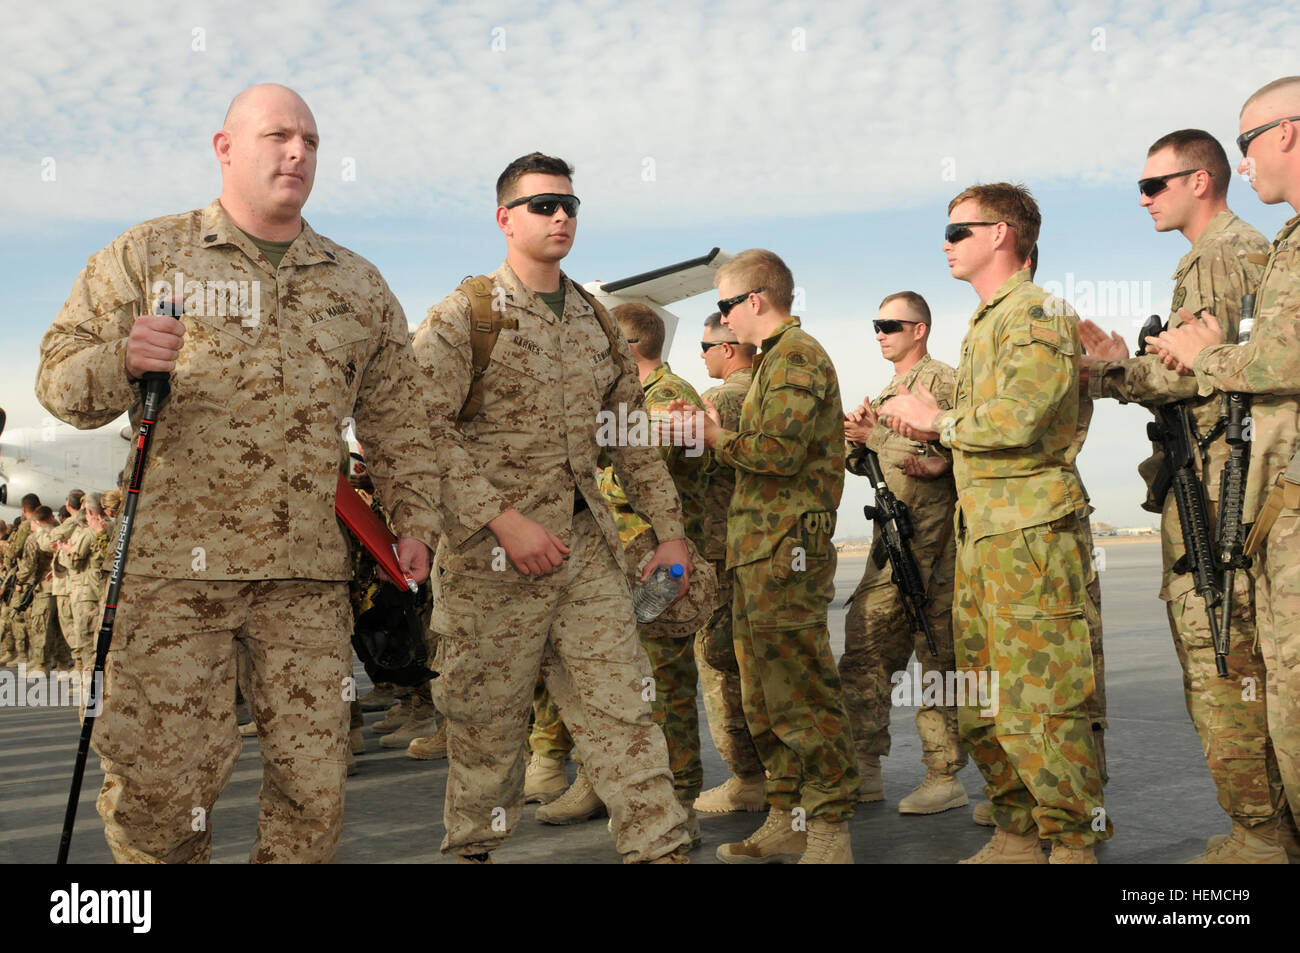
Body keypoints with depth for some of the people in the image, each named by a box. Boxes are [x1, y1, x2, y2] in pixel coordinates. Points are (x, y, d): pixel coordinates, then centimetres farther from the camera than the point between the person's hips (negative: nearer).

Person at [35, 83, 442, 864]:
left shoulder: (360, 285, 16)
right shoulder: (145, 256, 8)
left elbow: (399, 416, 18)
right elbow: (60, 379, 4)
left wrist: (416, 519, 8)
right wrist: (122, 361, -18)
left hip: (308, 571, 3)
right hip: (175, 563, -2)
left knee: (313, 777, 3)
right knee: (160, 777, -2)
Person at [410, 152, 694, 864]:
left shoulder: (596, 324, 14)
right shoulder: (461, 316, -4)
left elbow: (632, 436, 18)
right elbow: (426, 430, -12)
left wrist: (669, 529, 12)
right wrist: (504, 519, -19)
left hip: (588, 548, 5)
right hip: (493, 555, -4)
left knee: (622, 707, 3)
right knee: (488, 719, 7)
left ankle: (660, 850, 9)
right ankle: (473, 849, 25)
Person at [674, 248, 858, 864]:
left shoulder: (796, 355, -8)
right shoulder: (776, 359, 24)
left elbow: (780, 451, -20)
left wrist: (717, 438, -7)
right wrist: (709, 432, 11)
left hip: (786, 549, -10)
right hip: (759, 552, 11)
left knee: (802, 696, -7)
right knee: (765, 696, 12)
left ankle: (829, 830, 0)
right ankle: (787, 821, 20)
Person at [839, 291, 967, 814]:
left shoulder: (941, 380, -6)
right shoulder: (890, 390, 21)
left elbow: (933, 461, -18)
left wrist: (872, 434, -13)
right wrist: (859, 436, 2)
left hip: (930, 538, -9)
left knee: (935, 653, -4)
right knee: (863, 645, 7)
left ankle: (944, 778, 4)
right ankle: (865, 769, 15)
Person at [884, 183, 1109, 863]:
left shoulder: (1038, 313, -8)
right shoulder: (982, 324, 22)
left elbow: (1015, 421, -21)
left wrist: (937, 421, -6)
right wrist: (927, 429, 7)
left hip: (1031, 531, -10)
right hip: (979, 531, 10)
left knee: (1036, 704, -7)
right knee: (980, 707, 12)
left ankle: (1075, 843, 6)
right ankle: (1016, 836, 23)